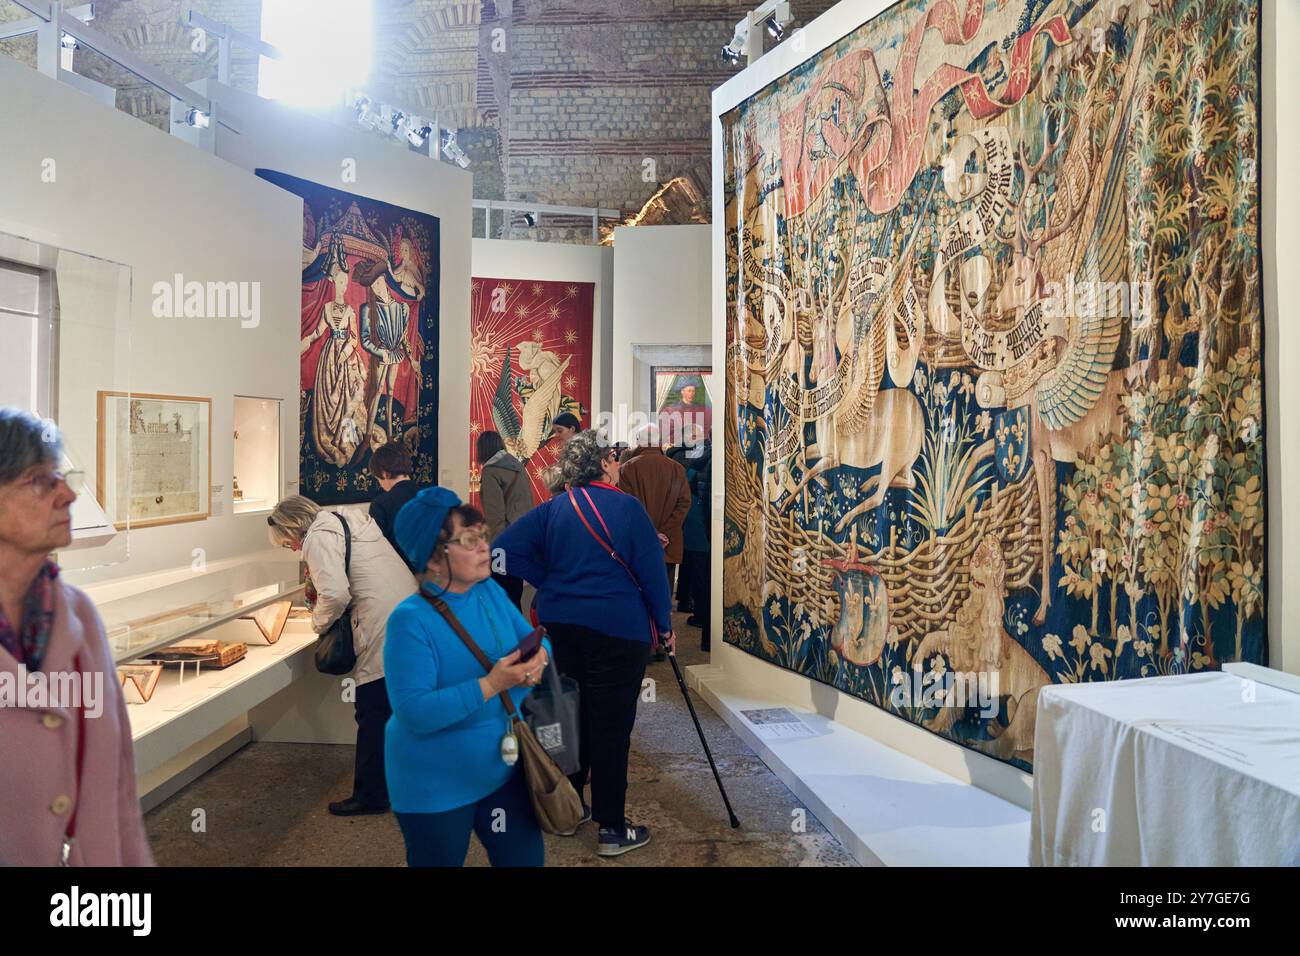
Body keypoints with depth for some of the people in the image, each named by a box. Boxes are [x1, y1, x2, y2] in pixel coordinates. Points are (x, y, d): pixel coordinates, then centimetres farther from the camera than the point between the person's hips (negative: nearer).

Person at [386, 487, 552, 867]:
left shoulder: (491, 592, -3)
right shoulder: (411, 620, -24)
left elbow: (535, 640, 3)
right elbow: (414, 712, -30)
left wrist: (538, 659, -21)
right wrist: (491, 684, -35)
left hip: (504, 768, 6)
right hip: (435, 788, -6)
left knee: (525, 858, 18)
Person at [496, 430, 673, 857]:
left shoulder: (554, 508, 4)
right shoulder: (627, 507, -9)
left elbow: (507, 548, -1)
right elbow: (651, 570, -8)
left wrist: (549, 582, 5)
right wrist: (664, 624, 3)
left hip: (560, 624, 5)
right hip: (618, 627, -5)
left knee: (571, 713, 18)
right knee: (611, 724, 1)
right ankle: (612, 829, 8)